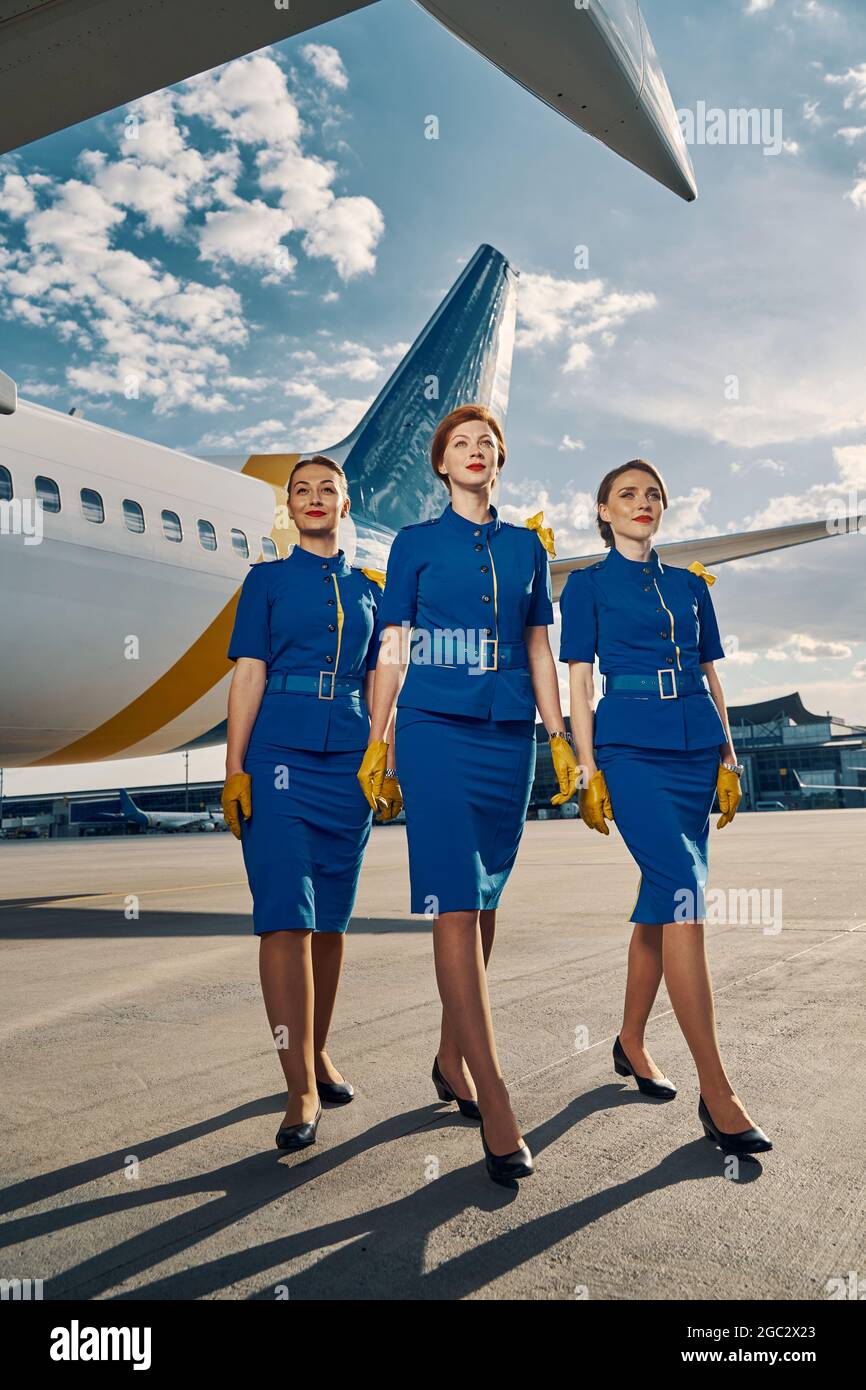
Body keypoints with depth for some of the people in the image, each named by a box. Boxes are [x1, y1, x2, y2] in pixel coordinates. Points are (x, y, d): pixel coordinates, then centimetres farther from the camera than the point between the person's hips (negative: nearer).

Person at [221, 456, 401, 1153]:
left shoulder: (368, 587, 16)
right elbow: (249, 675, 1)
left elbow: (376, 686, 16)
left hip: (347, 758, 3)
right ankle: (302, 1089, -7)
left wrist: (387, 769, 10)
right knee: (286, 915, -10)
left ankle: (318, 1053, 25)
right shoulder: (267, 580, 8)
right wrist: (235, 770, -7)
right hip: (280, 752, -3)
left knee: (331, 917, 8)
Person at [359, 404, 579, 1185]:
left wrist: (560, 739, 10)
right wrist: (377, 741, 1)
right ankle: (494, 1099, -11)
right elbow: (393, 647, 6)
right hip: (435, 731, -3)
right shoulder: (416, 543, 8)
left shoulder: (527, 547, 15)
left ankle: (452, 1057, 25)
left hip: (507, 735, 4)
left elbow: (539, 650, 15)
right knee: (453, 905, -12)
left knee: (486, 899, 8)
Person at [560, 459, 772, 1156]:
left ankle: (631, 1040, 28)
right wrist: (589, 771, -6)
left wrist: (728, 759, 11)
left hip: (694, 750, 5)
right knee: (686, 896, -16)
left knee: (663, 901, 8)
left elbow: (711, 675, 17)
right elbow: (579, 681, 1)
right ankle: (716, 1090, -12)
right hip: (630, 749, -5)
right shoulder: (588, 585, 5)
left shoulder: (691, 583, 17)